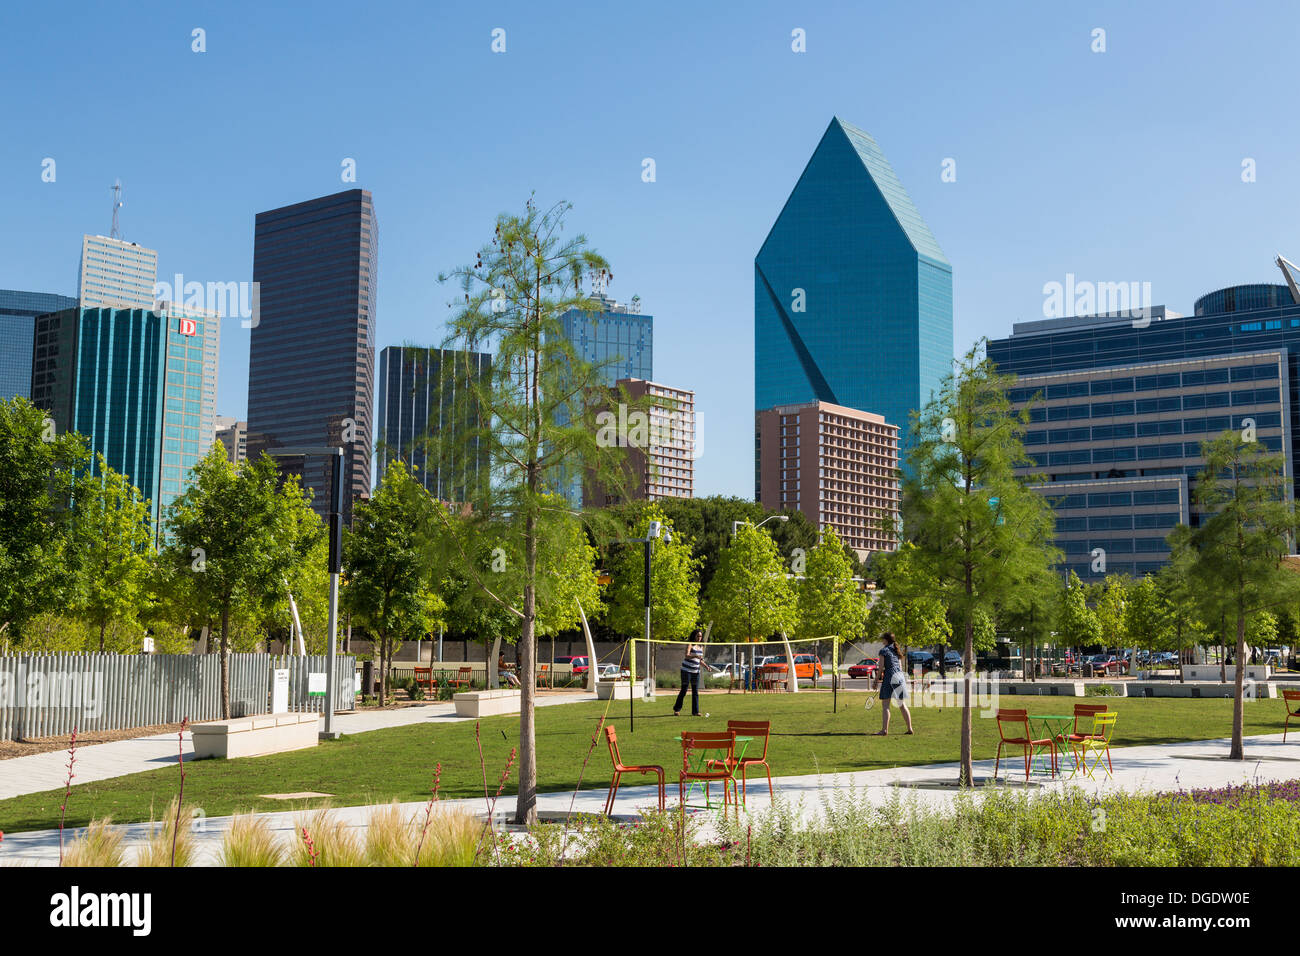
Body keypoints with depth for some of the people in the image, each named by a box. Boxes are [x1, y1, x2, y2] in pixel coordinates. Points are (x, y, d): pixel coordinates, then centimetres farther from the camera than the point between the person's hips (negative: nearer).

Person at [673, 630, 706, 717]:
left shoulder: (701, 647, 11)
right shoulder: (690, 644, -9)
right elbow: (687, 656, -24)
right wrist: (695, 655, -42)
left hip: (696, 671, 6)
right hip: (686, 670, -6)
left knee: (695, 691, 1)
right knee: (684, 690, -4)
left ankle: (695, 711, 4)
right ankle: (676, 709, 7)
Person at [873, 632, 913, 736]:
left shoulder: (884, 651, -4)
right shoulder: (896, 650, 16)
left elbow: (881, 667, -8)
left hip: (889, 677, -7)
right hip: (900, 677, 7)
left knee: (885, 705, -6)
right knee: (902, 705, 13)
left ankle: (884, 730, -12)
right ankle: (909, 728, 12)